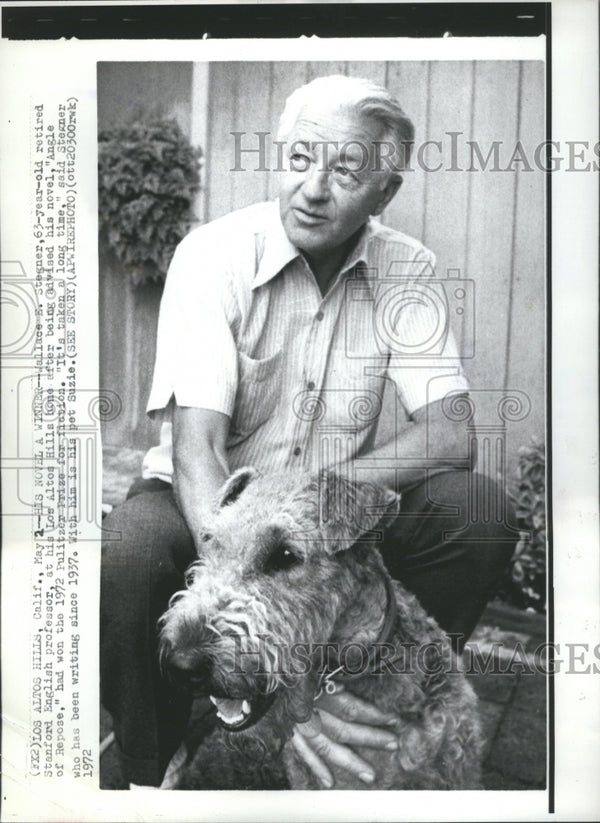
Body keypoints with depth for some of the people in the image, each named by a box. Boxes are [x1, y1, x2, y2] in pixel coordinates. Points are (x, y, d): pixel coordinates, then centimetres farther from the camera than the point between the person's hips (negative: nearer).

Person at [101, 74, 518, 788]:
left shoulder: (406, 268, -5)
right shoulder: (214, 254, -17)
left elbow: (448, 431, -12)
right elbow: (196, 448, -28)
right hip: (205, 501, -2)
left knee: (480, 512, -20)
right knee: (123, 561, -34)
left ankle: (394, 726, 2)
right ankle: (154, 771, -3)